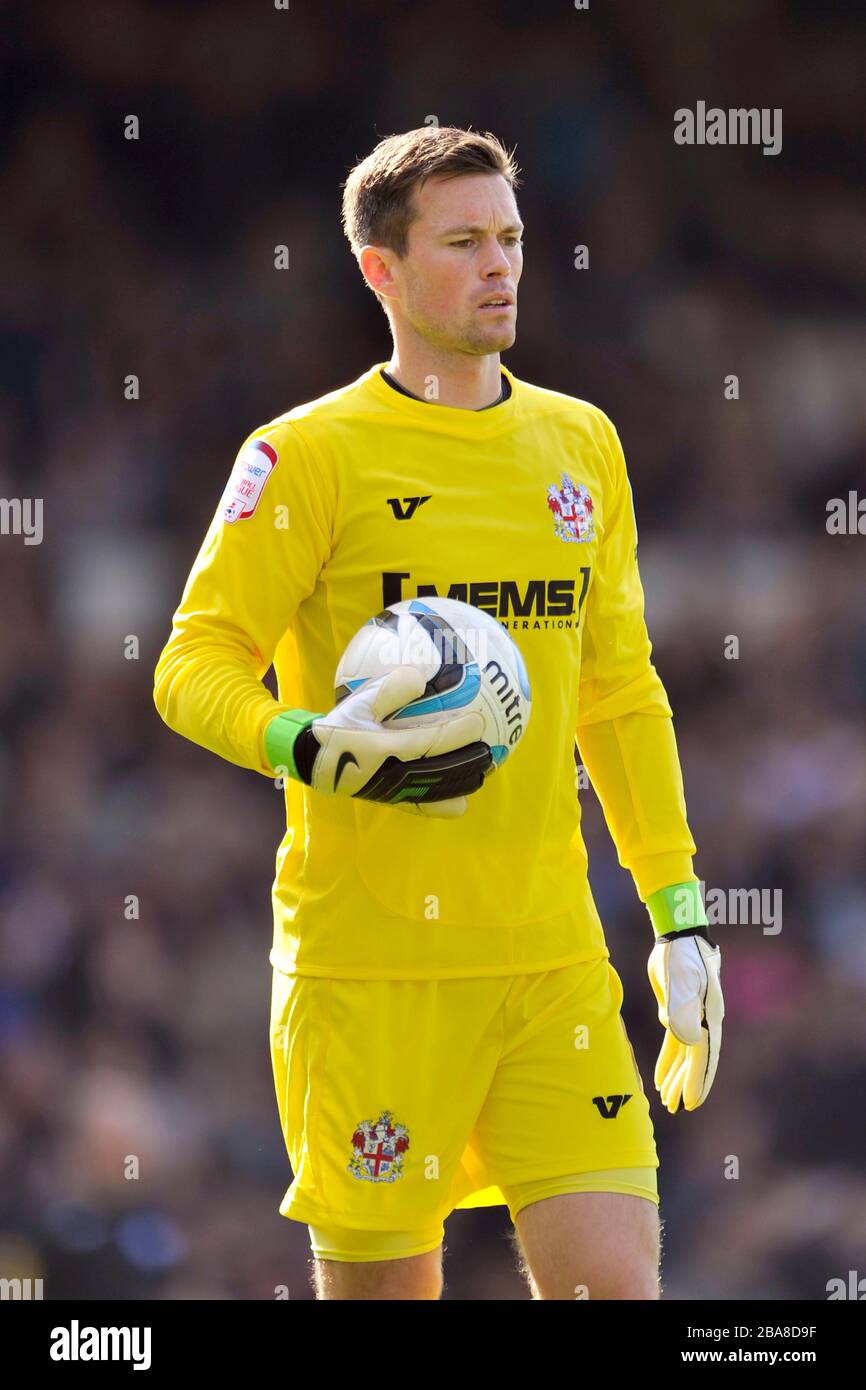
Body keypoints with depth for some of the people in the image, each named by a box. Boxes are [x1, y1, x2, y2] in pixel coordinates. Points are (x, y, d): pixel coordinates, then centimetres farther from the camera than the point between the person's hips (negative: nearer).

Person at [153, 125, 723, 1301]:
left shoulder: (582, 445, 14)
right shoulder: (312, 456, -3)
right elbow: (193, 669, -5)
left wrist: (678, 912, 16)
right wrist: (310, 748, -24)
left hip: (552, 953, 4)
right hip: (368, 961, -4)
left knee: (613, 1280, -7)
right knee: (382, 1287, -1)